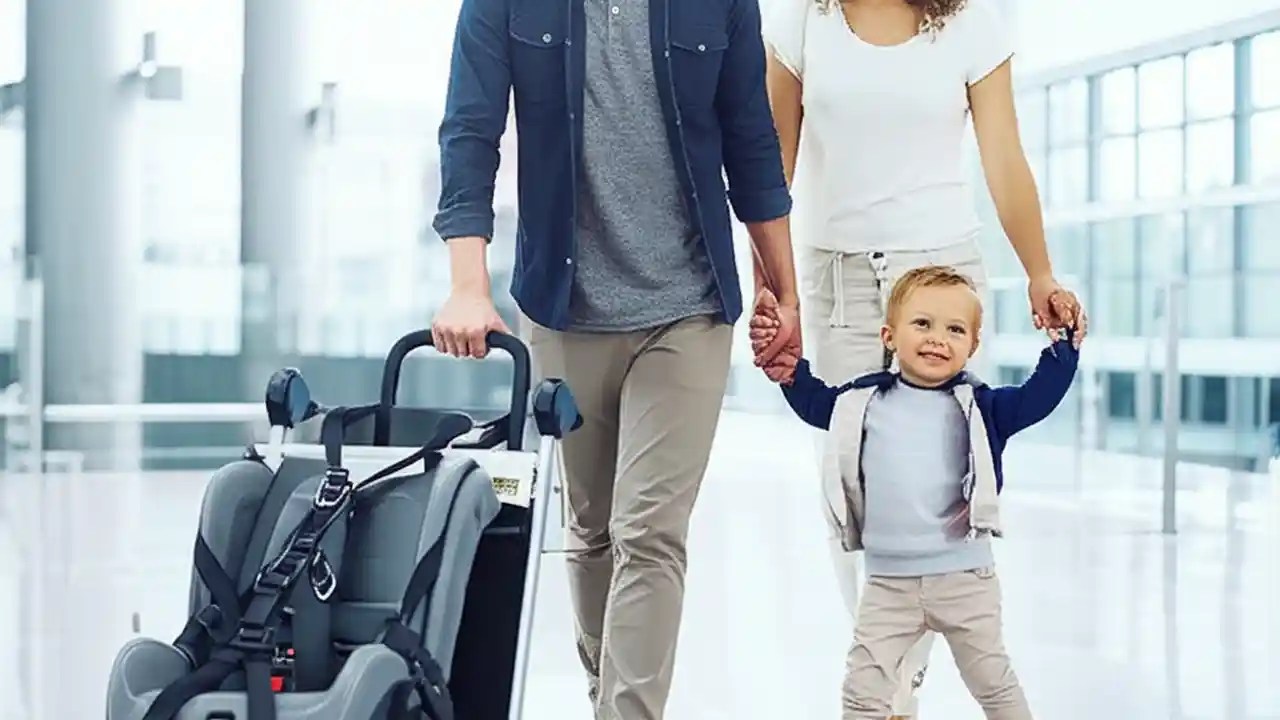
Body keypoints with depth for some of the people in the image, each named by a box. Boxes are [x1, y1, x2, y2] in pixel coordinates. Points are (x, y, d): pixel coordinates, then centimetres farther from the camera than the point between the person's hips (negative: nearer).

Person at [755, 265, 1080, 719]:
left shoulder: (977, 406, -4)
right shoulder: (863, 402, 0)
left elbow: (1039, 396, -8)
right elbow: (812, 401, 17)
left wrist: (1064, 344, -16)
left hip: (964, 576, -1)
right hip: (887, 582, 1)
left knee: (993, 682, 16)